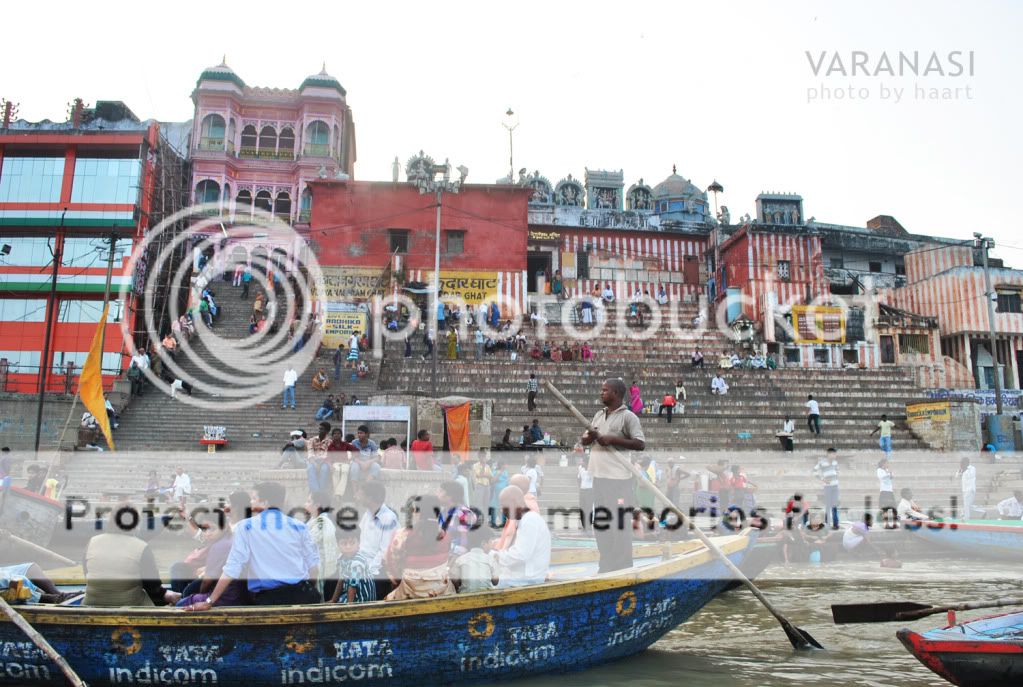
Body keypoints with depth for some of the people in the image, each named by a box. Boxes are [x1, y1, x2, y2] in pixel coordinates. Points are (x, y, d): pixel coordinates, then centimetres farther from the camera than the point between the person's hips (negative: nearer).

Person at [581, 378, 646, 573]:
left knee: (618, 522, -4)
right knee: (600, 521, 13)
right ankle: (606, 566, 25)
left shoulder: (628, 416, -7)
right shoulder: (598, 415, 15)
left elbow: (640, 444, -14)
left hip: (618, 478, -7)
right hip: (598, 476, 7)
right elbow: (584, 441, 18)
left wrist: (613, 440, -18)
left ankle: (620, 569, 5)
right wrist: (590, 436, -6)